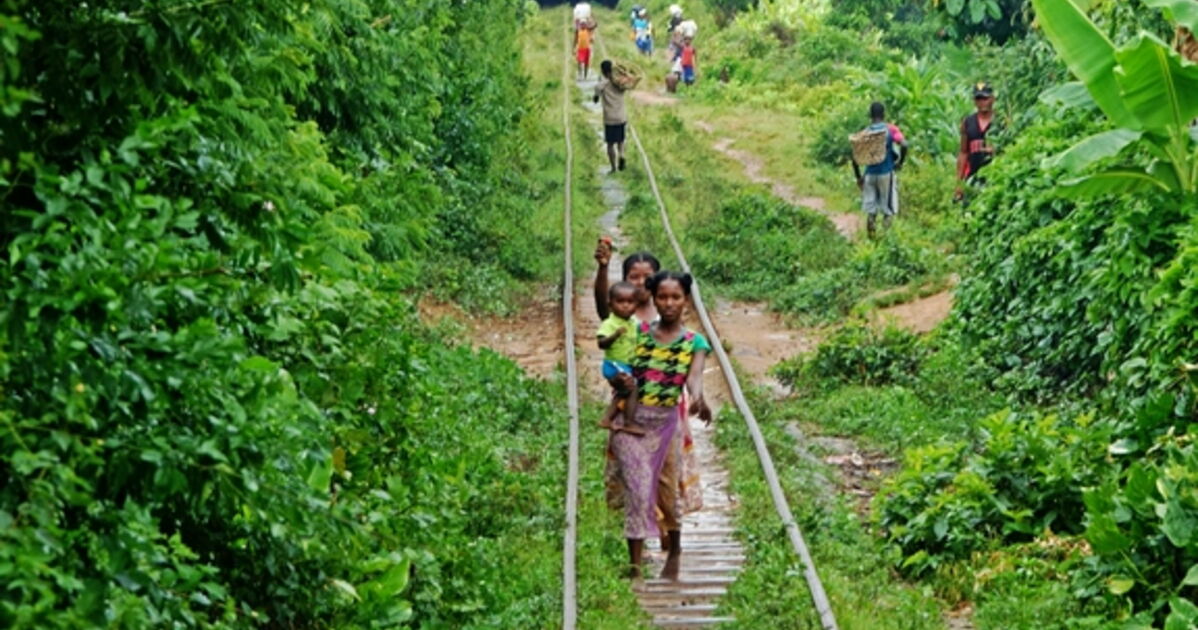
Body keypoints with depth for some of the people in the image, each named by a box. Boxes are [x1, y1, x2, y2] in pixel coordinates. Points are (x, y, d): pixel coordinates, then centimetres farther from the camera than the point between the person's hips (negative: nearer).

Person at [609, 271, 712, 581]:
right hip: (631, 421, -1)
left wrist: (697, 398, -40)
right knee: (637, 490, -7)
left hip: (666, 423, 1)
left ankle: (674, 550, 36)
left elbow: (694, 375, -19)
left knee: (669, 488, 13)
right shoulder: (638, 332, 0)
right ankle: (635, 564, -5)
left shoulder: (694, 342, -2)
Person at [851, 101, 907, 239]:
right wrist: (900, 162, -4)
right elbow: (904, 145, -20)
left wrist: (859, 177, 10)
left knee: (871, 211, 9)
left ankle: (872, 236, 4)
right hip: (886, 173, -2)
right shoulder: (891, 130, -4)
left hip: (870, 174, 2)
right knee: (888, 209, 7)